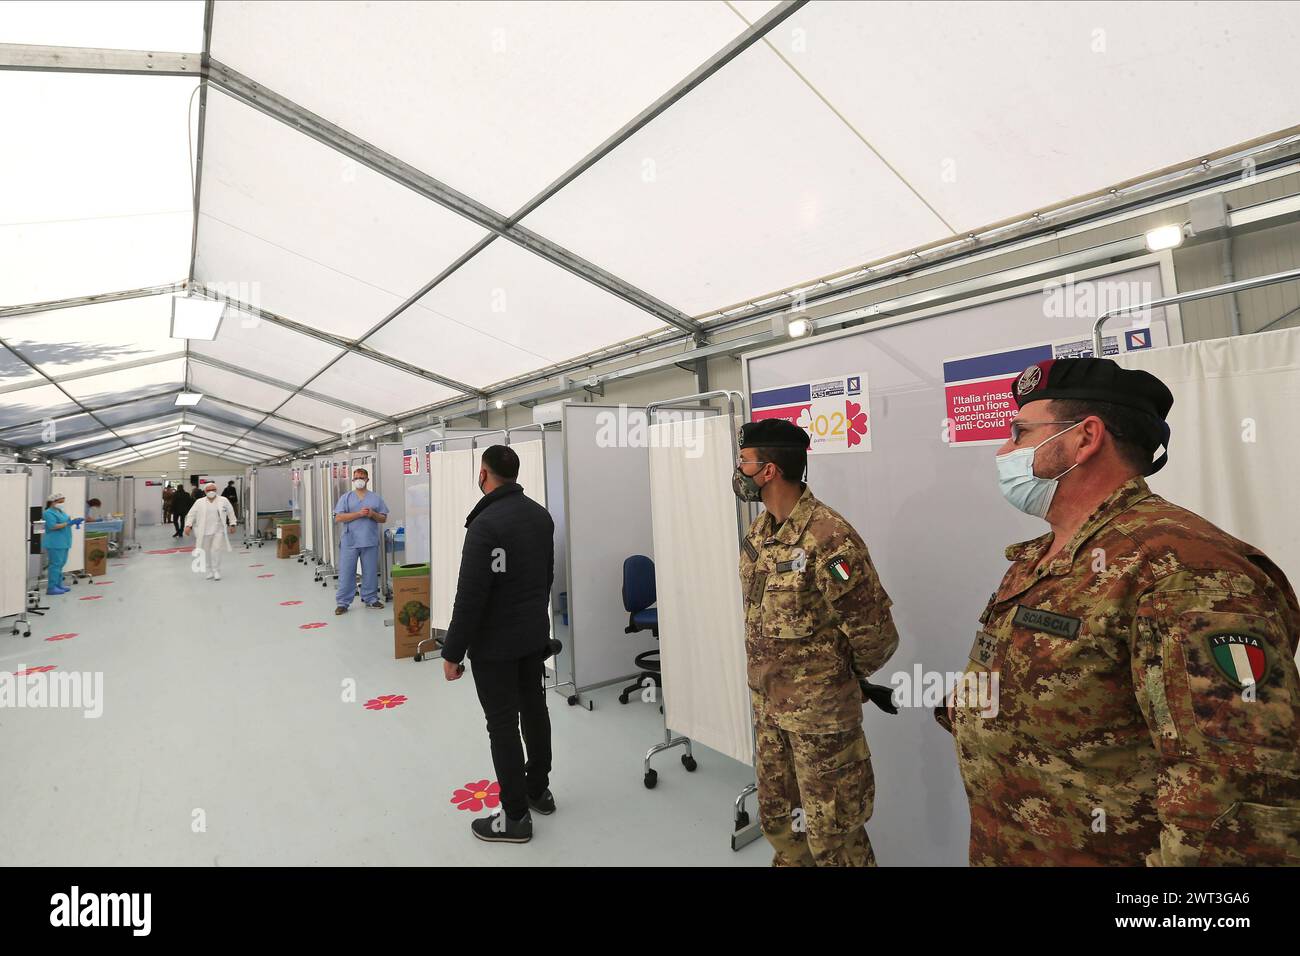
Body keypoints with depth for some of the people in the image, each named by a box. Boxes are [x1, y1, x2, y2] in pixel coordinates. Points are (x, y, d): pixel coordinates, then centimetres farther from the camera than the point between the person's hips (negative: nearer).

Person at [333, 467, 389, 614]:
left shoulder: (376, 498, 10)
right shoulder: (346, 498, 6)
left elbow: (383, 518, 9)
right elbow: (338, 518, -4)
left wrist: (373, 514, -11)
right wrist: (359, 514, -13)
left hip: (370, 542, 1)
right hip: (349, 542, -1)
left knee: (370, 572, 7)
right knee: (346, 573, 1)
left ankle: (370, 598, 20)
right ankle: (343, 602, 9)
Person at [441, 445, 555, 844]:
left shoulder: (486, 523, -23)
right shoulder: (541, 514, 4)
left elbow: (470, 595, -24)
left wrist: (452, 652, -15)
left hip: (495, 643, -8)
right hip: (535, 634, 8)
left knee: (503, 726, 4)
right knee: (534, 710, 19)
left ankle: (515, 817, 18)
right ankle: (539, 791, 36)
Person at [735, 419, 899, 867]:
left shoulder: (829, 538, -24)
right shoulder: (758, 531, 2)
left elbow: (876, 634, -18)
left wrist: (842, 679, -1)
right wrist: (771, 678, 13)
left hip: (819, 711, -7)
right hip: (767, 703, 7)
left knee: (830, 830, 12)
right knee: (777, 815, 23)